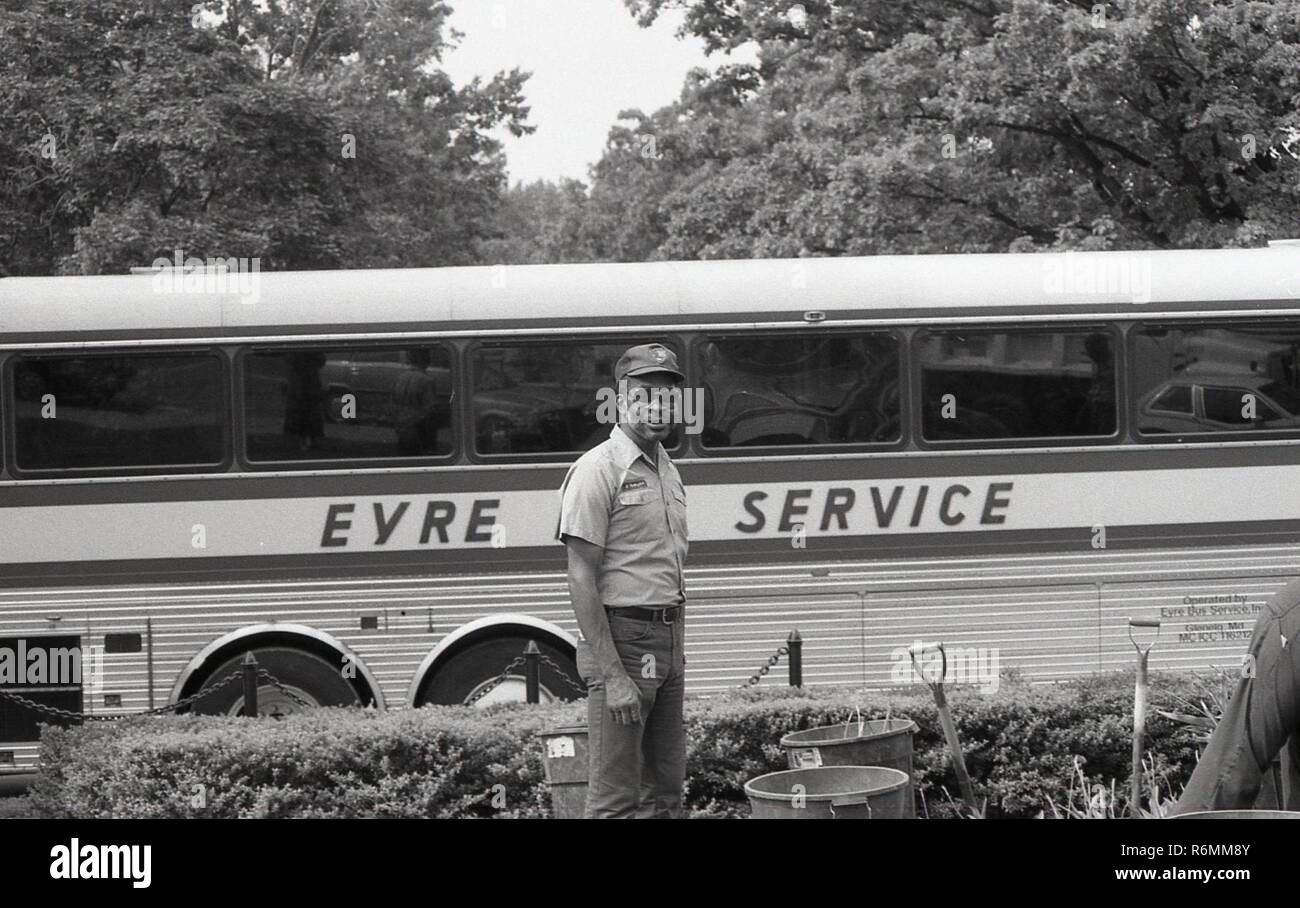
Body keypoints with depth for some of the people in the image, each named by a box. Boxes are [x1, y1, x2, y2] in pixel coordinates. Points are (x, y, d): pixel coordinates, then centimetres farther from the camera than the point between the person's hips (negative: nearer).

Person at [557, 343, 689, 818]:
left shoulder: (668, 471, 15)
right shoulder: (598, 470, -10)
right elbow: (582, 579, -15)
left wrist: (678, 650, 14)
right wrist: (611, 675, -20)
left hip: (667, 641, 8)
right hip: (623, 637, -8)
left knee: (665, 788, 12)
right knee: (616, 798, -7)